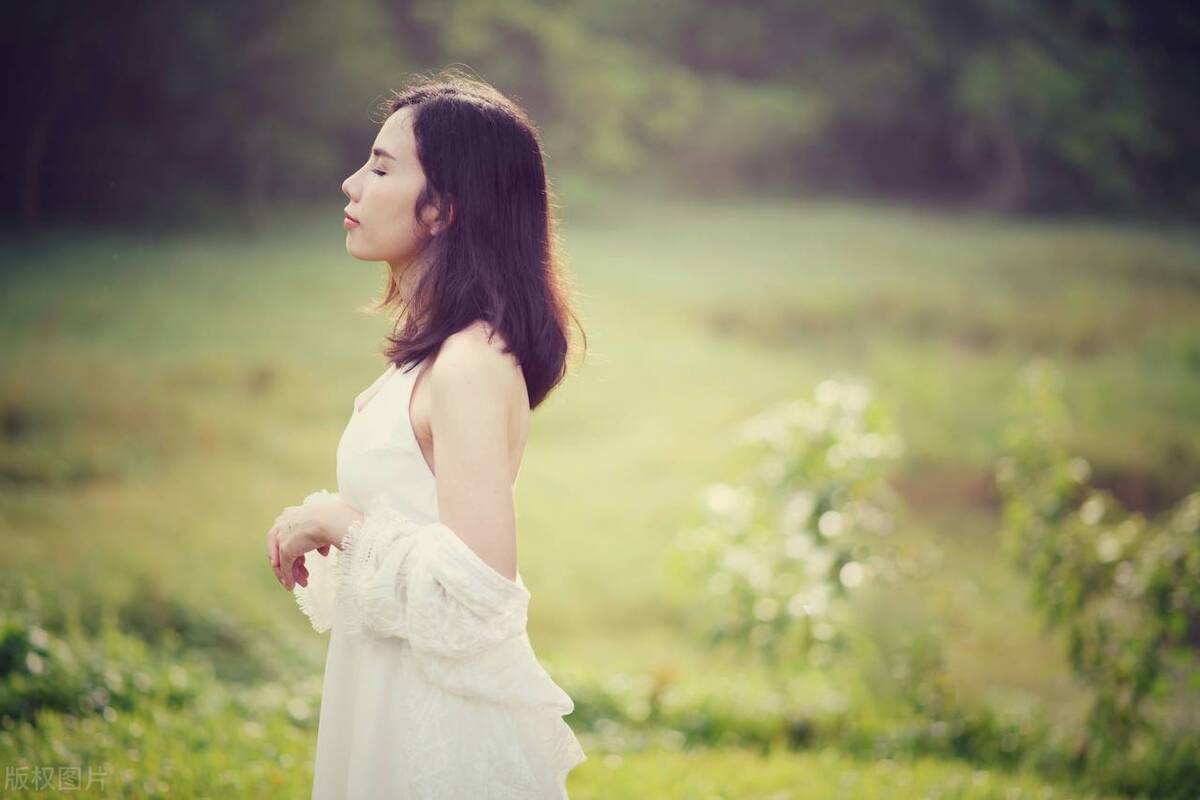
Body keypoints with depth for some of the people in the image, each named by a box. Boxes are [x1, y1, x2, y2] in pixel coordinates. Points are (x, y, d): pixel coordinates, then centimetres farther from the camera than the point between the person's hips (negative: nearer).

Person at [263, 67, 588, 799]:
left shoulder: (471, 367, -22)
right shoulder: (432, 353, 7)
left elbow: (477, 584, -28)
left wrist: (338, 521, -18)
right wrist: (321, 526, 4)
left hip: (444, 730, -9)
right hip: (396, 706, 9)